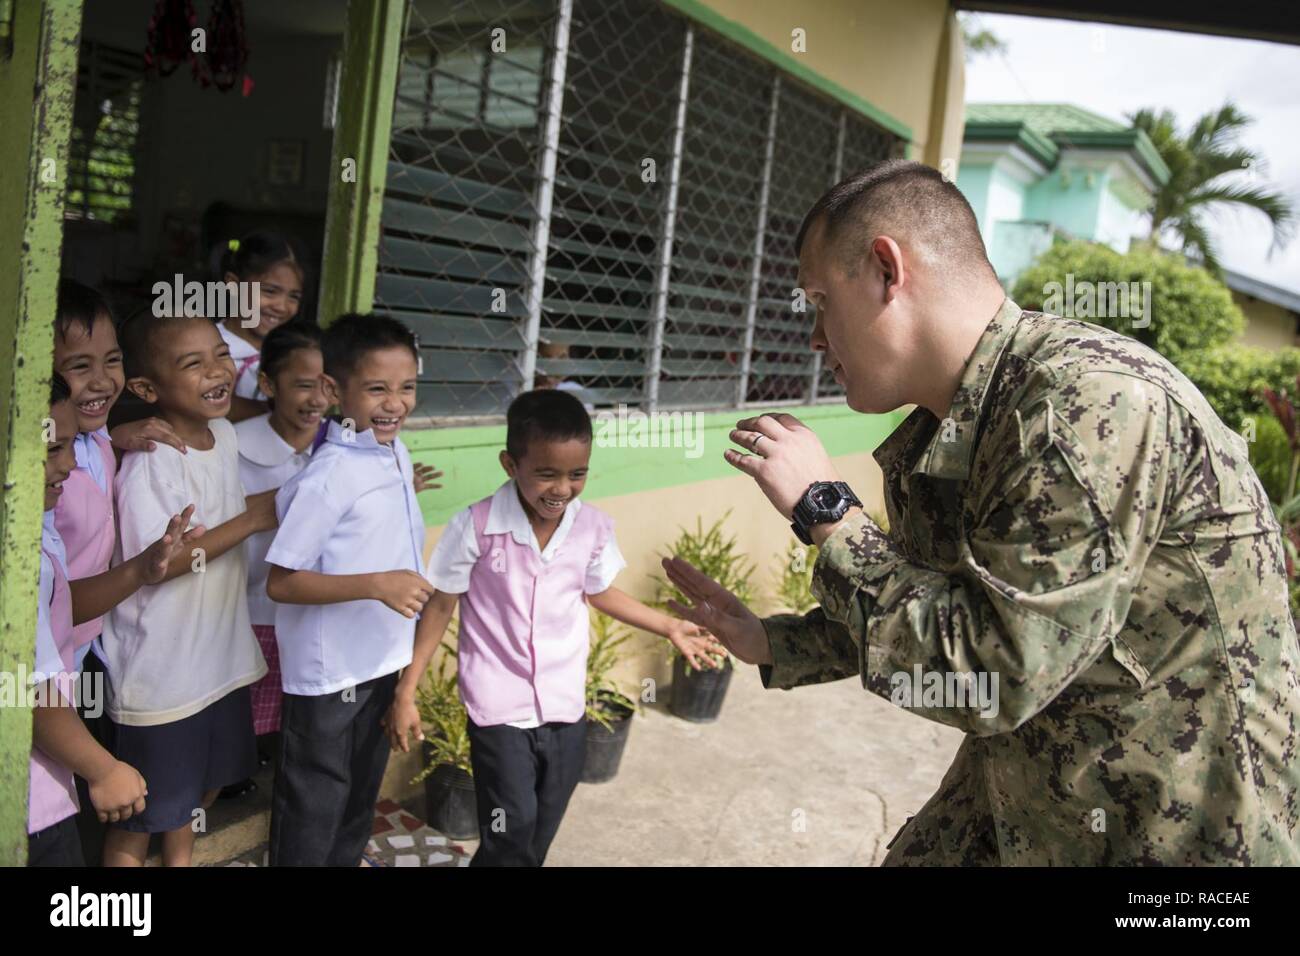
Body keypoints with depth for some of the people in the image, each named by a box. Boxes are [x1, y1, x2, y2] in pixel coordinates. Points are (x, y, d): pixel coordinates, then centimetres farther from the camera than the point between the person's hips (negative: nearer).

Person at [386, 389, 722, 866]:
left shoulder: (594, 527, -7)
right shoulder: (475, 527, -18)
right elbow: (439, 607, -6)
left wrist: (670, 627, 11)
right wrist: (406, 692, -5)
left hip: (566, 708, 4)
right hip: (500, 711, -4)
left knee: (540, 839, 17)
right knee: (510, 838, -4)